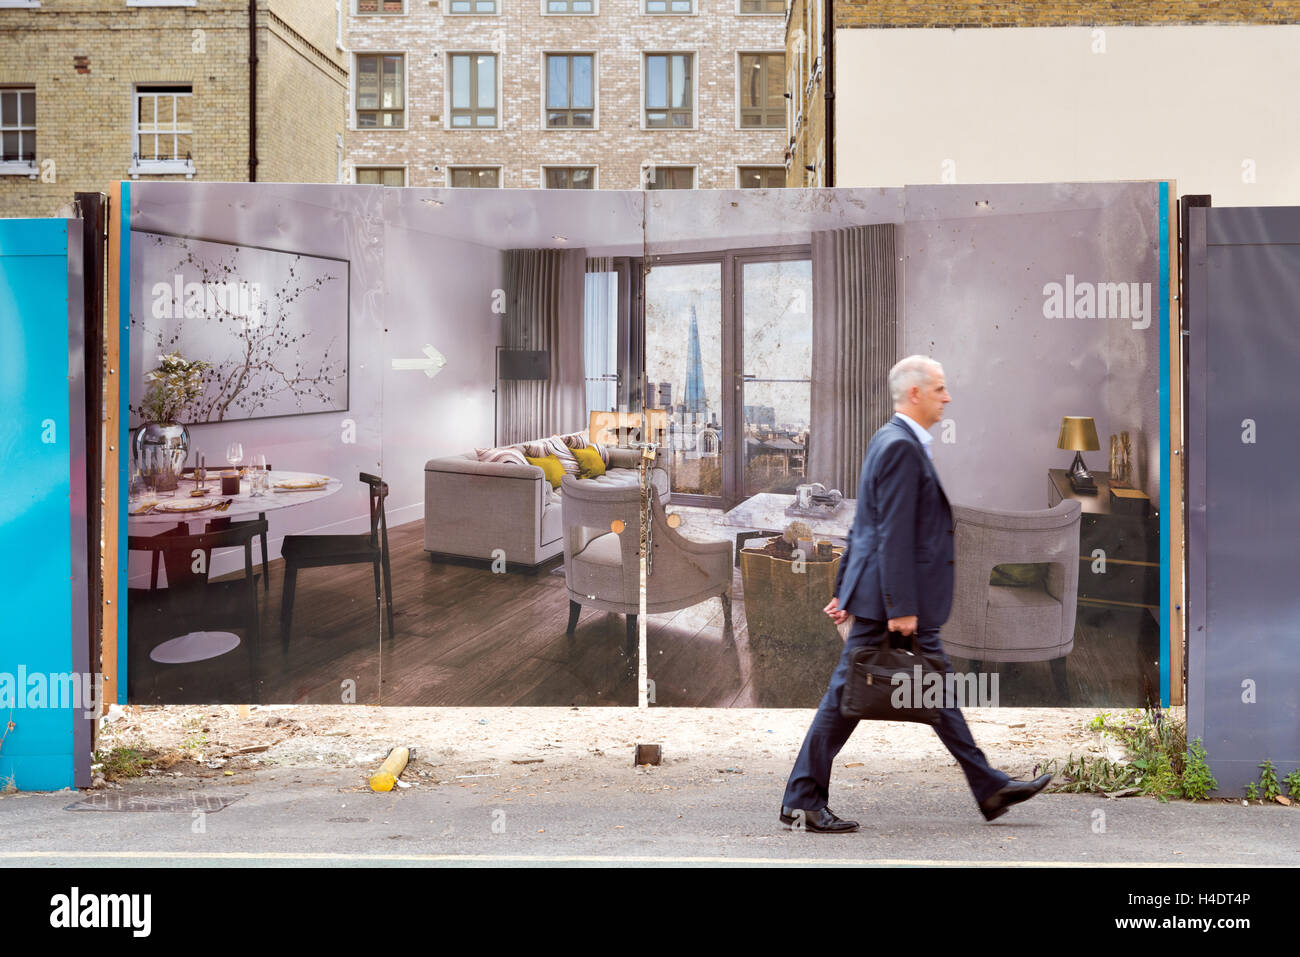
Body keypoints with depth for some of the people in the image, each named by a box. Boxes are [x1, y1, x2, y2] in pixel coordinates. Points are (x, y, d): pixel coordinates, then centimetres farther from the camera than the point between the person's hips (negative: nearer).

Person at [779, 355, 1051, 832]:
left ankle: (989, 788, 22)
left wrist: (844, 591, 20)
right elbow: (893, 535, -22)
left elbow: (863, 525, 18)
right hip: (884, 597, -10)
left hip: (903, 598, 10)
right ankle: (802, 799, 6)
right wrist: (900, 607, -22)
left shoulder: (895, 440, 16)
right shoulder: (900, 446, -16)